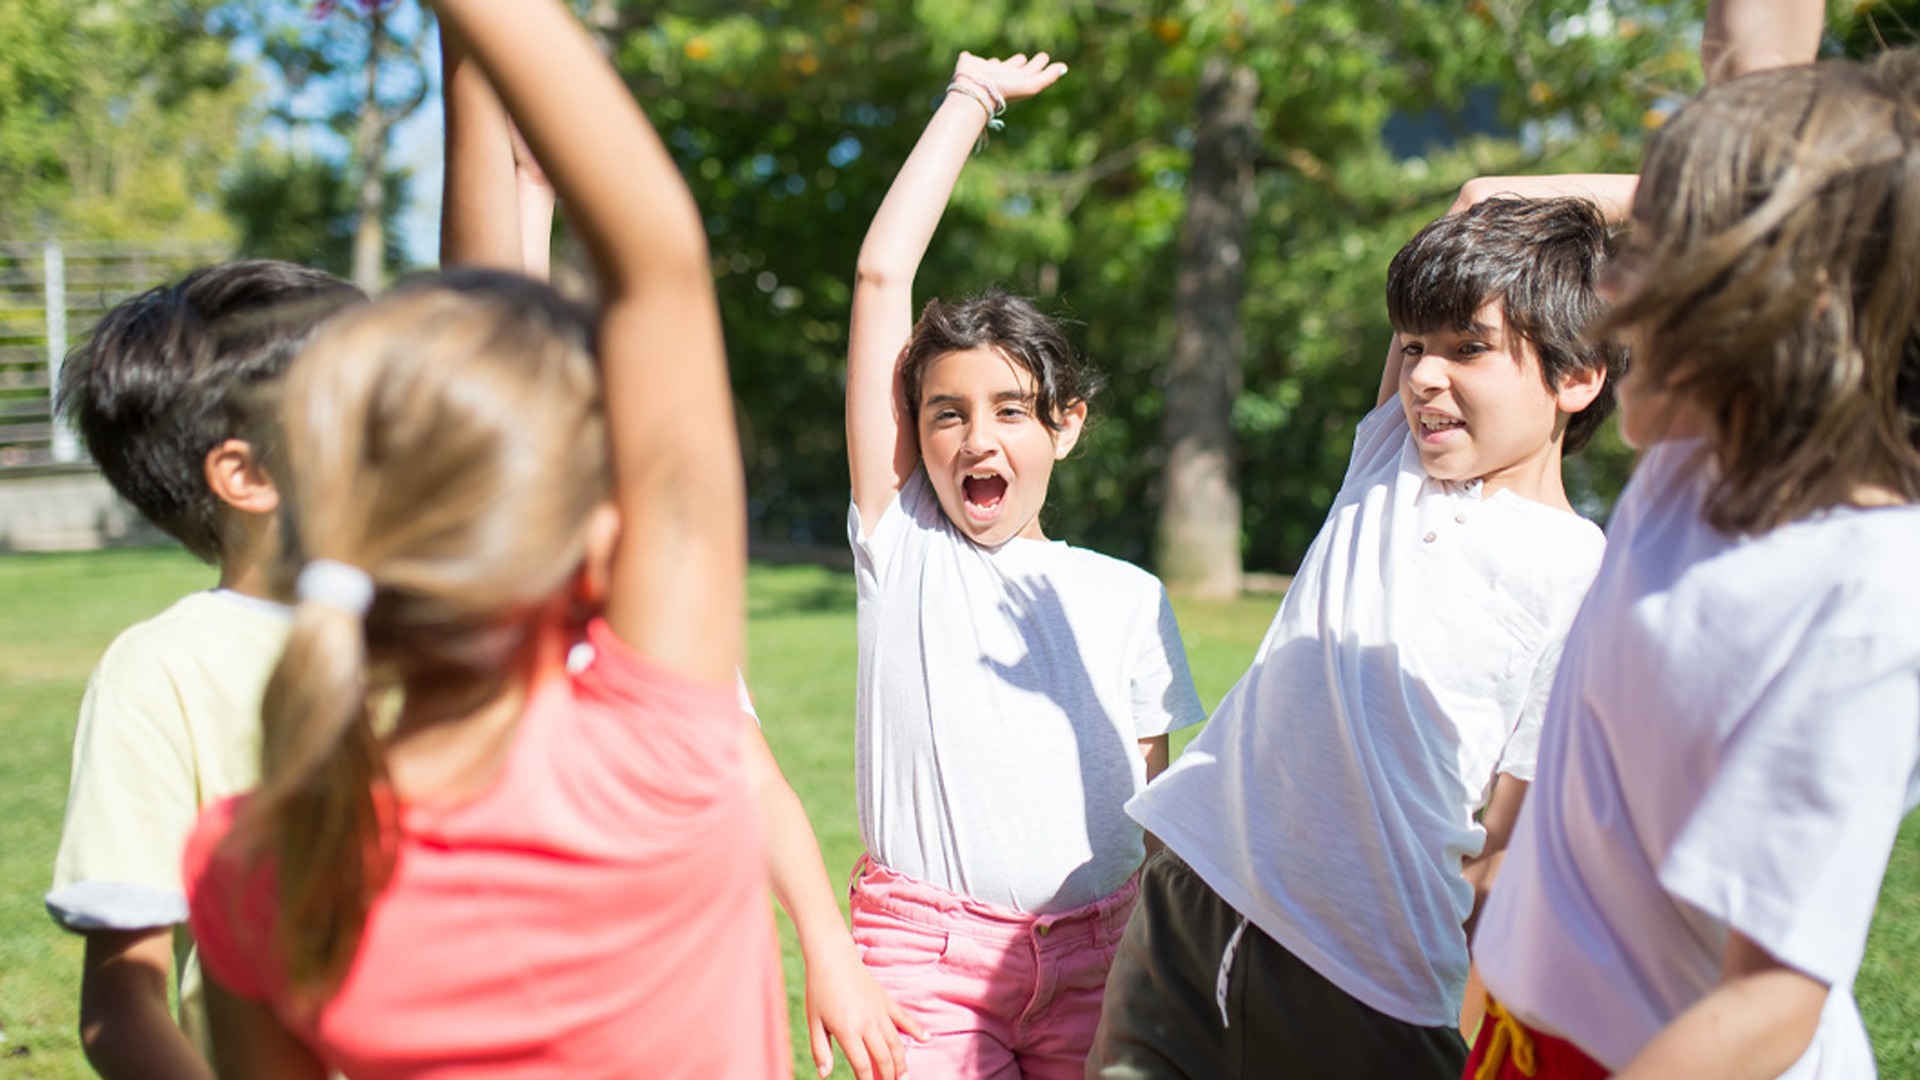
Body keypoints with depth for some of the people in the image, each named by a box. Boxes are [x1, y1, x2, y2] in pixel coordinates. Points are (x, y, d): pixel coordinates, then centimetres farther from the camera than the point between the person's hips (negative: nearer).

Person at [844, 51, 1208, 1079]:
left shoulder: (1127, 598, 9)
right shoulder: (901, 543, 4)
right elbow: (880, 273, 1)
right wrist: (971, 100, 8)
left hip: (1097, 952, 2)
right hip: (925, 948, -2)